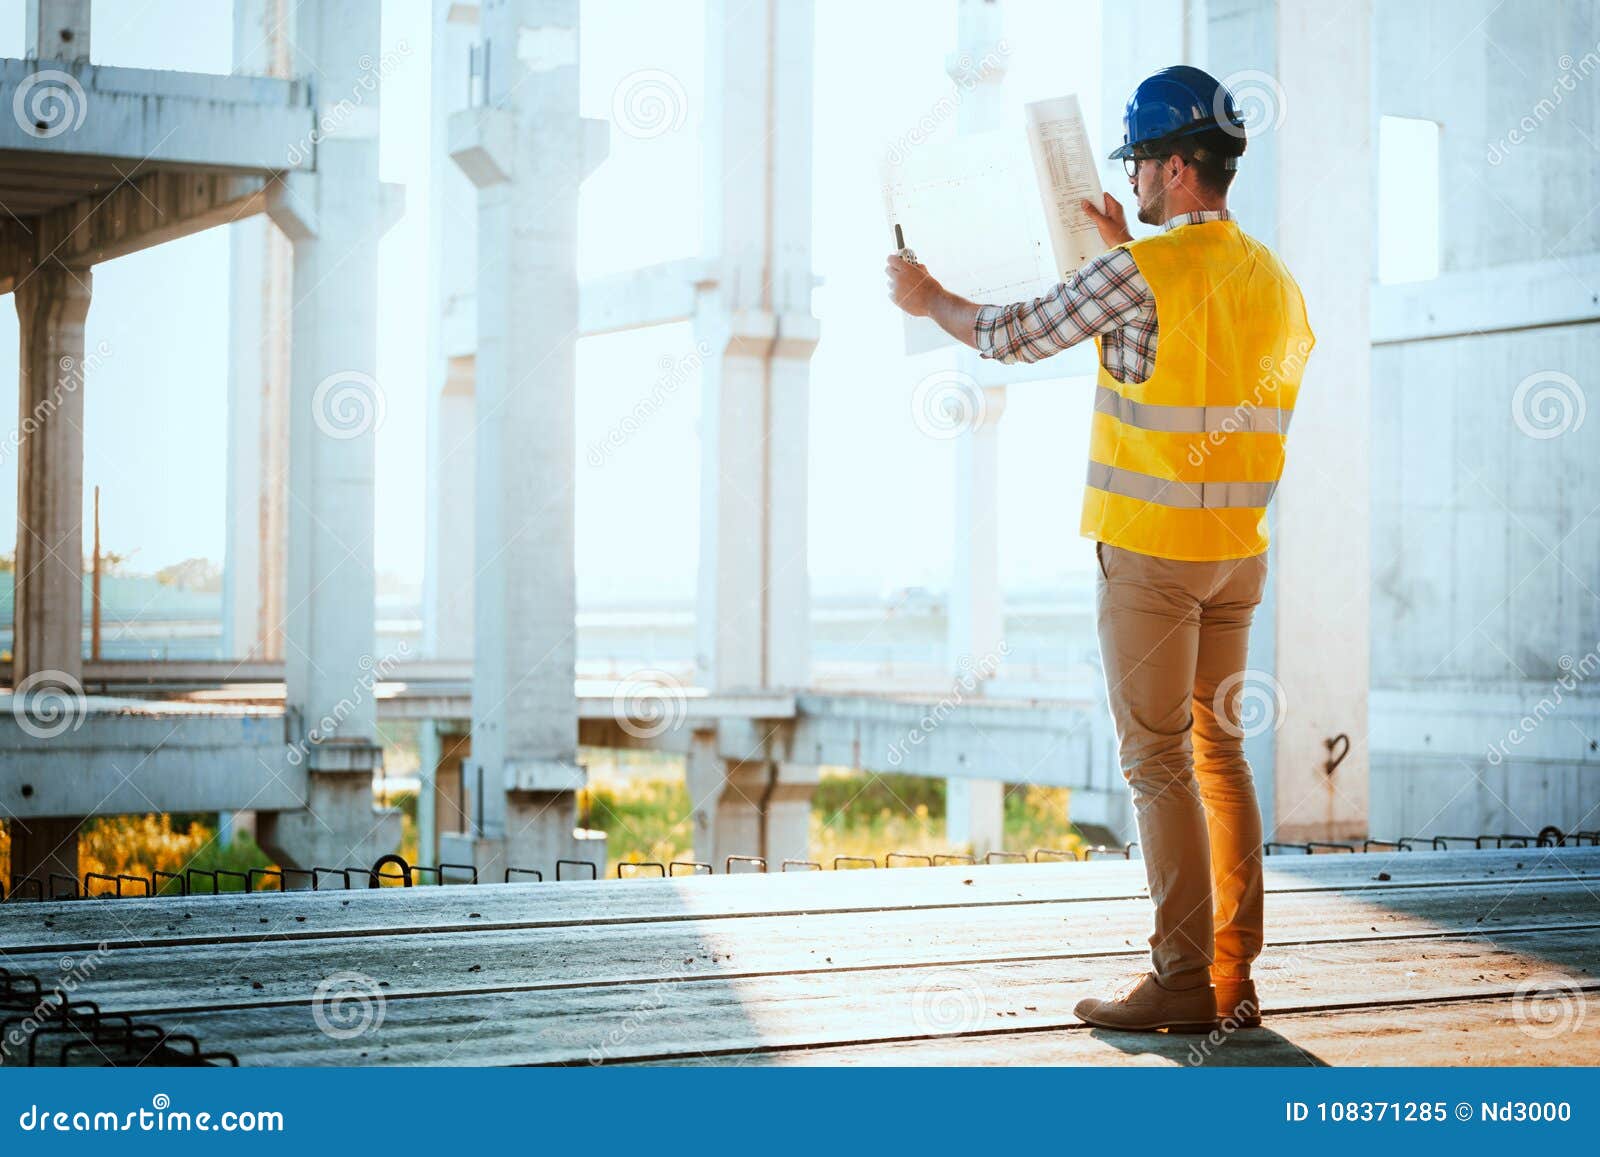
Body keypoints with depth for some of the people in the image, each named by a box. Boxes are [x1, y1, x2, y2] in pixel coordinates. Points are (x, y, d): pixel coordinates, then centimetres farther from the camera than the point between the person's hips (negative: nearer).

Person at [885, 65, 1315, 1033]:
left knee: (1159, 761, -3)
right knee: (1221, 751, 12)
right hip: (1240, 552, 7)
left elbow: (1015, 337, -4)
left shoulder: (1140, 275, -14)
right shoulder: (1274, 280, 8)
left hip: (1150, 551, -7)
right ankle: (1235, 977, 14)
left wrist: (929, 299, 13)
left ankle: (1184, 981, -1)